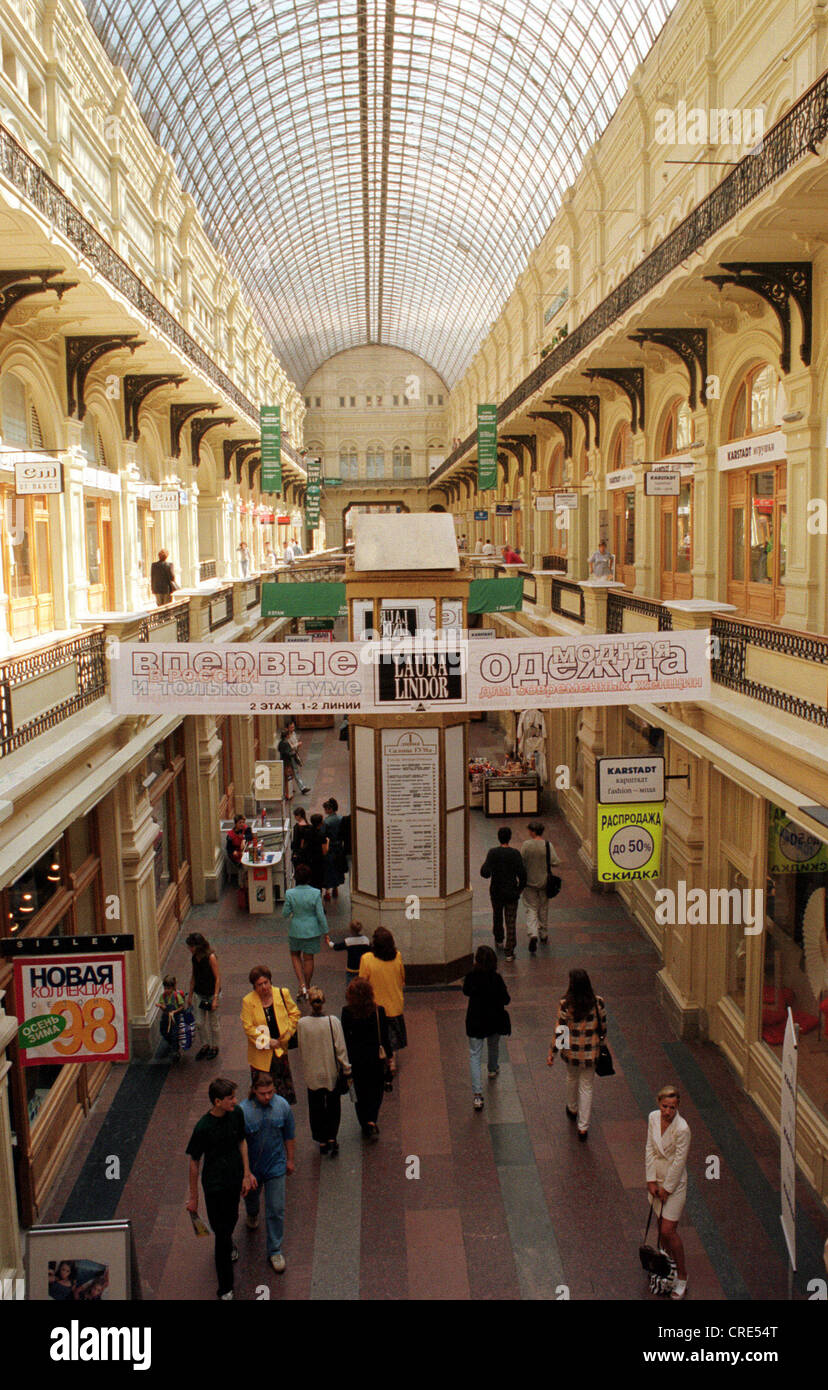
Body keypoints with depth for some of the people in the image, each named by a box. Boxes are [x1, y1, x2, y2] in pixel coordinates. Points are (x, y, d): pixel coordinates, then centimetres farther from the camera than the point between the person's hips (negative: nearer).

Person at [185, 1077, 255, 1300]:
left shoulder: (236, 1113, -13)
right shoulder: (203, 1127, -27)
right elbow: (194, 1162, -14)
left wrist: (246, 1173, 4)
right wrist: (193, 1197, -6)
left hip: (235, 1179, 5)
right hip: (214, 1186, -5)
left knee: (231, 1219, 25)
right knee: (221, 1234, 2)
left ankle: (228, 1245, 59)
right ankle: (226, 1289, 17)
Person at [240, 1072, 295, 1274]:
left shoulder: (282, 1105, -17)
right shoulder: (243, 1110, -26)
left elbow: (289, 1135, -1)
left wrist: (290, 1159, 7)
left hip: (276, 1165, 0)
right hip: (251, 1166, 0)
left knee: (276, 1210, 3)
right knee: (251, 1196, 28)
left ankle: (275, 1251, 20)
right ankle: (252, 1215, 63)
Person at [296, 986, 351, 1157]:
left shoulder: (302, 1024, -15)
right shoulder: (333, 1021, -18)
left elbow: (301, 1050, -2)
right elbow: (341, 1048, -12)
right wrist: (347, 1069, -1)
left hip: (312, 1074, 1)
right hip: (331, 1073, 0)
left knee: (316, 1108, 17)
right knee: (333, 1107, 19)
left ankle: (322, 1142, 25)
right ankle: (332, 1138, 12)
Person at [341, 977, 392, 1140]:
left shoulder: (347, 1012, -15)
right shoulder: (378, 1010, -15)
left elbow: (345, 1037, -8)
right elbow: (384, 1036, -7)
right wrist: (388, 1056, 6)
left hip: (355, 1058, 1)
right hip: (375, 1057, -1)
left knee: (360, 1090, 18)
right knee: (376, 1089, 17)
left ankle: (365, 1125, 26)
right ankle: (371, 1121, 0)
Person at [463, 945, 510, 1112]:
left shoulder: (471, 976, -17)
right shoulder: (496, 978, -21)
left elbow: (466, 991, 2)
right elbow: (505, 1000, -14)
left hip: (475, 1021, -1)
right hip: (495, 1020, 1)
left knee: (475, 1055, 5)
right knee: (493, 1045, 31)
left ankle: (477, 1095, -5)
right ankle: (493, 1069, 59)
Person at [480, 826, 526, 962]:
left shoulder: (492, 853, -12)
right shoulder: (515, 853, -12)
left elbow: (485, 873, -20)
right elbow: (522, 873, -16)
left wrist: (485, 865, 1)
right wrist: (521, 887, 1)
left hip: (496, 891, 2)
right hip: (511, 892, -2)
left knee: (497, 916, 26)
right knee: (511, 922, 3)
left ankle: (498, 940, 46)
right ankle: (509, 952, -3)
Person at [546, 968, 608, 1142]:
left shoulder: (566, 1004, -21)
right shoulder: (598, 1002, -14)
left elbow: (560, 1030, -16)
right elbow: (603, 1027, -2)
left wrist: (551, 1052, -5)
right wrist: (601, 1042, 17)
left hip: (571, 1051, 0)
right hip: (591, 1052, 1)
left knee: (572, 1079, 28)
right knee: (586, 1087, 13)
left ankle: (572, 1109, 51)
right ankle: (583, 1128, 15)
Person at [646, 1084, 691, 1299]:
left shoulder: (682, 1128, -26)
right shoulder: (653, 1117, -8)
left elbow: (679, 1162, -19)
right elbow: (650, 1148, -2)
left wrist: (666, 1187, -12)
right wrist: (651, 1180, -3)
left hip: (675, 1181, -5)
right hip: (657, 1177, 5)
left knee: (668, 1230, -4)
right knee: (660, 1224, 17)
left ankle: (682, 1276, 14)